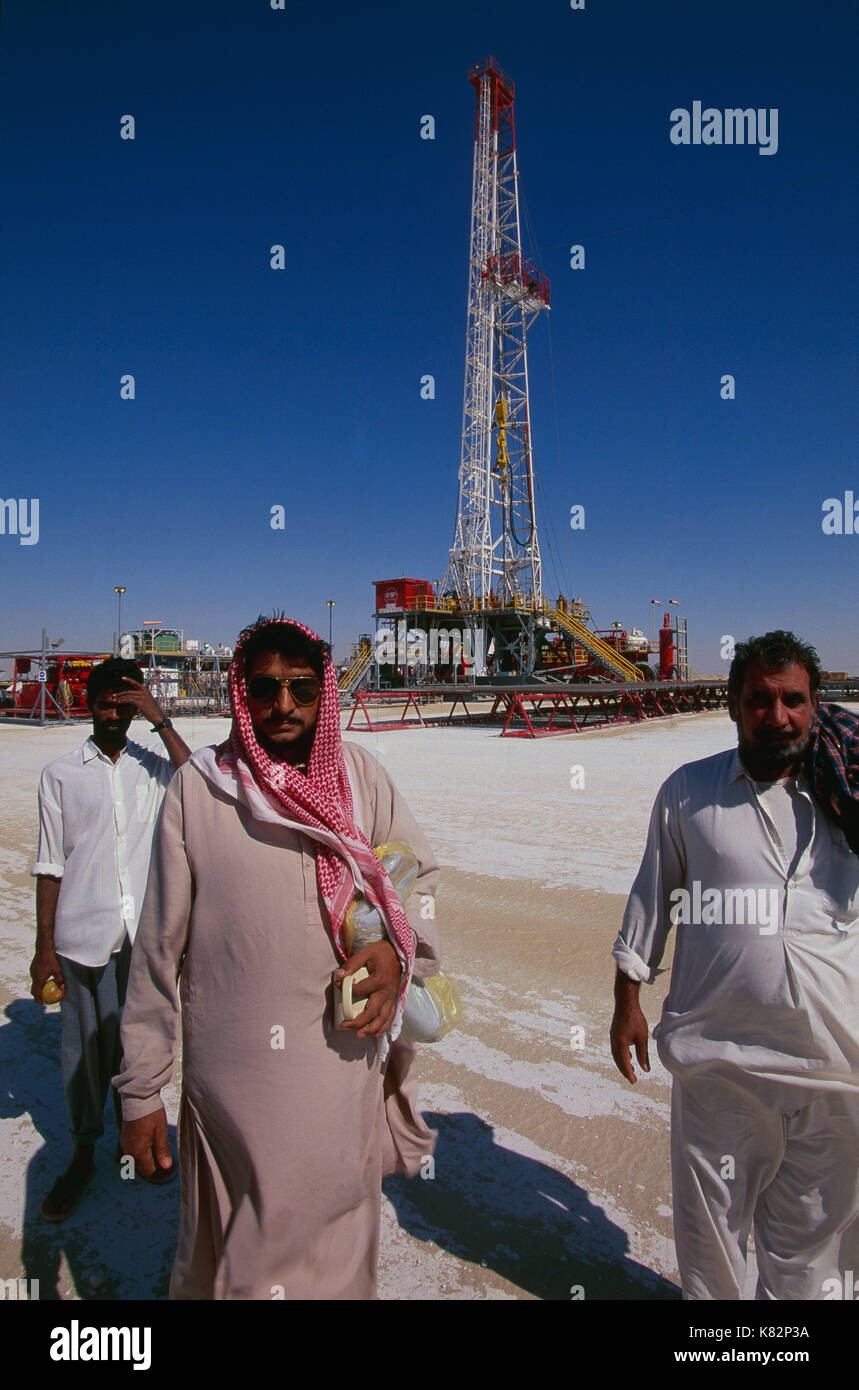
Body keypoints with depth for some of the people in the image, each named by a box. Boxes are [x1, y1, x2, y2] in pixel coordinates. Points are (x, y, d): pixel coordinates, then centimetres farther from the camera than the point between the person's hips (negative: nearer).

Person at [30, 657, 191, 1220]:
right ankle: (84, 1152, 29)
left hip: (144, 933, 1)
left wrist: (161, 720, -18)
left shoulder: (154, 767, 4)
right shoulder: (61, 775, 2)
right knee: (85, 1045, 9)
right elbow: (50, 865, 1)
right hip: (84, 934, -1)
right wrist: (45, 947, -1)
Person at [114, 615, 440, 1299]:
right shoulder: (199, 786, -6)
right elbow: (159, 947, -2)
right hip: (232, 1079, -2)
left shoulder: (359, 774, 0)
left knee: (341, 1249, 18)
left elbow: (424, 873, 11)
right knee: (232, 1257, 10)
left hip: (343, 1067, 3)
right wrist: (141, 1091, 1)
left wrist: (399, 946, -10)